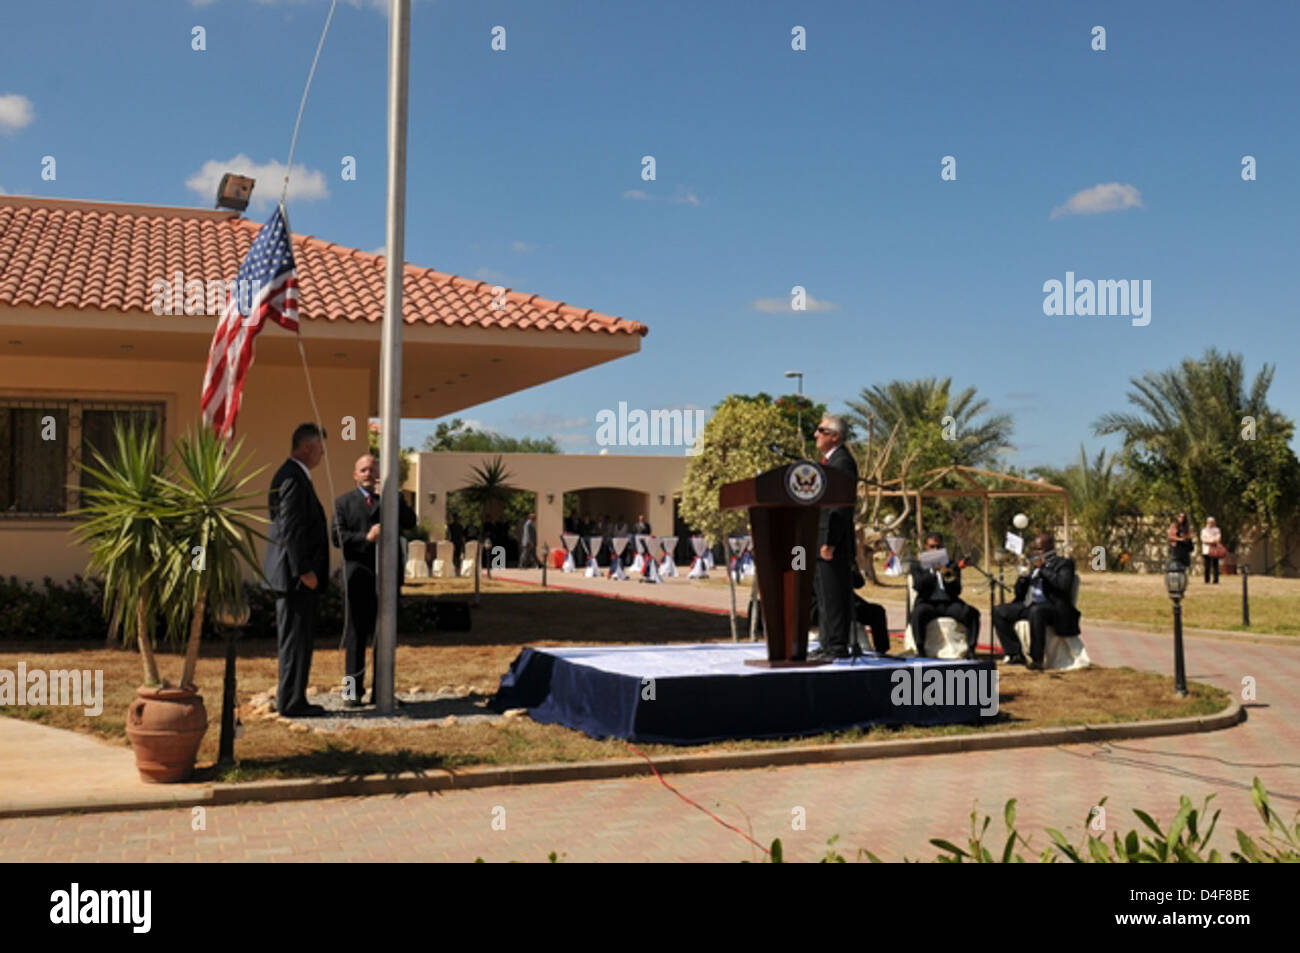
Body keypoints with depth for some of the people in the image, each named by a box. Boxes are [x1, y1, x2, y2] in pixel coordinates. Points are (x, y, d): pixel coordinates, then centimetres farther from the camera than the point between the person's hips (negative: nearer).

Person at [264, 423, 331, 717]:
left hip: (295, 574, 11)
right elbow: (290, 530, -22)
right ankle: (291, 702, 3)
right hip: (296, 574, -11)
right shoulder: (293, 478, -17)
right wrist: (304, 570, -21)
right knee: (296, 638, -4)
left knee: (295, 639, 15)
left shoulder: (292, 475, 15)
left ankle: (290, 699, 22)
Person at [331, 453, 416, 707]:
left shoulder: (393, 499, 14)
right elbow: (338, 537, -1)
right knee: (356, 634, 1)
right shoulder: (344, 502, 10)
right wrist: (366, 538, -15)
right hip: (358, 575, -2)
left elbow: (410, 522, -4)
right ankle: (353, 689, 7)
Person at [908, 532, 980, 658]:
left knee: (972, 613, -26)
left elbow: (957, 591, 5)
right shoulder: (918, 565, 13)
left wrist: (947, 576, -12)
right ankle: (920, 650, -29)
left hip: (949, 603, 2)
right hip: (928, 603, -2)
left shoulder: (952, 565, 17)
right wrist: (932, 571, -16)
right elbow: (918, 586, -6)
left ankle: (971, 649, -21)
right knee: (918, 613, -37)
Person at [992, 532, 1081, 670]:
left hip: (1053, 606, -7)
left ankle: (1036, 660, -31)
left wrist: (1043, 569, -12)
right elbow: (1019, 592, 20)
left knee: (1036, 611, -40)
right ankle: (1016, 655, -6)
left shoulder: (1064, 564, 3)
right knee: (998, 611, -8)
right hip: (1028, 605, 7)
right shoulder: (1032, 563, 21)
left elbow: (1064, 585, -18)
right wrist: (1024, 575, 0)